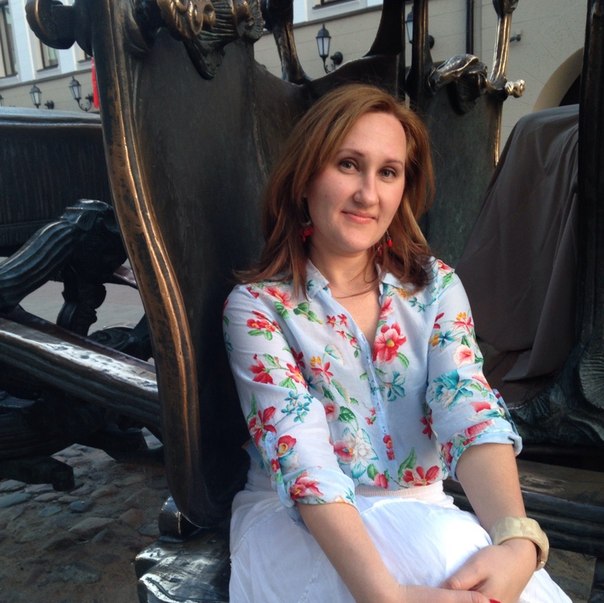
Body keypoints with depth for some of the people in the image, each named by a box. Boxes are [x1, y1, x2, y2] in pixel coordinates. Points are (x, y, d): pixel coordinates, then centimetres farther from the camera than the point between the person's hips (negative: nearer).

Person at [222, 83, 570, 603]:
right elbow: (303, 458, -21)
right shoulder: (257, 307, -10)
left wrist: (516, 540, -32)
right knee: (451, 556, -30)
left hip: (421, 518, 4)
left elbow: (471, 414, -14)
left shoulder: (436, 287, 1)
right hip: (301, 522, -3)